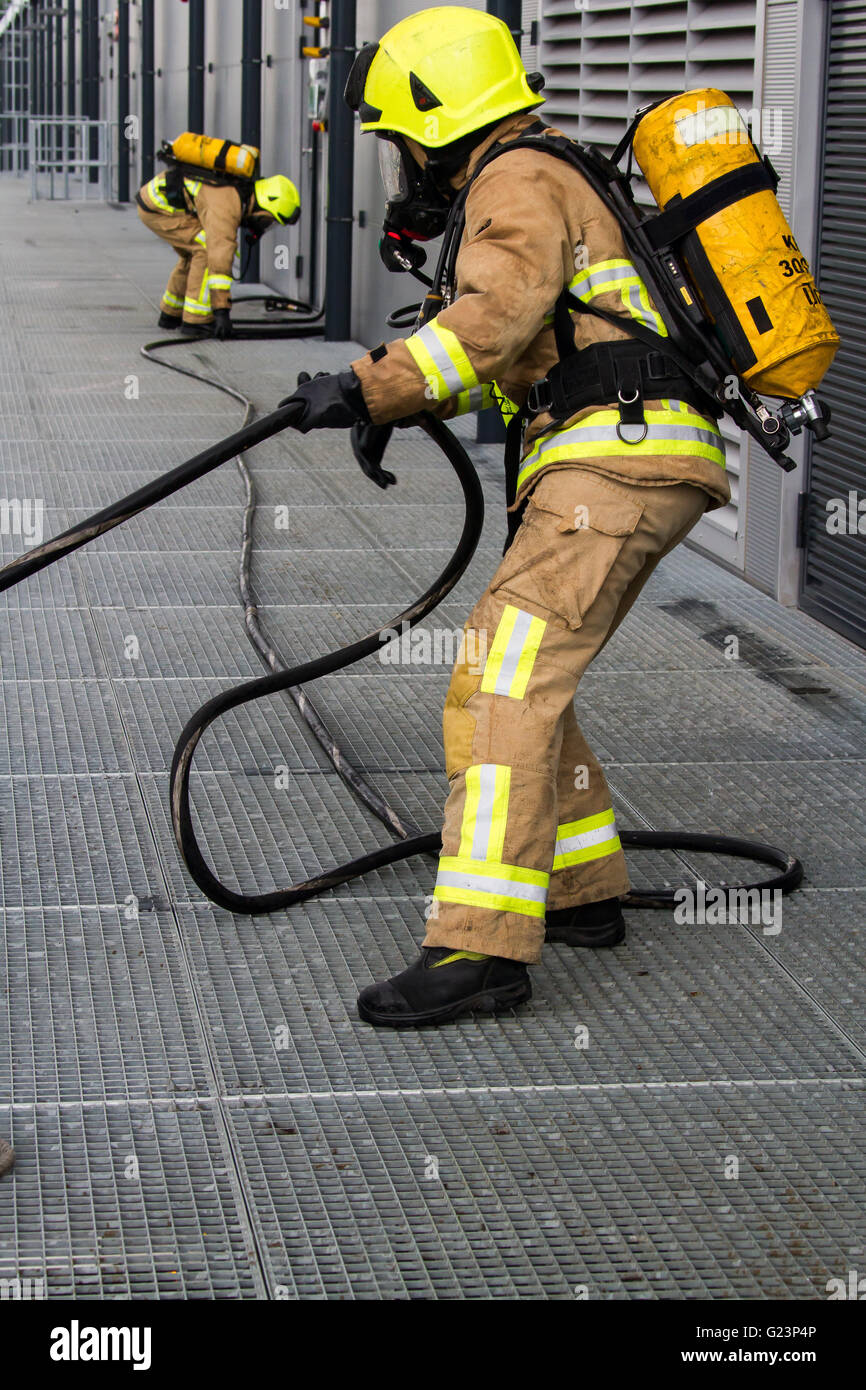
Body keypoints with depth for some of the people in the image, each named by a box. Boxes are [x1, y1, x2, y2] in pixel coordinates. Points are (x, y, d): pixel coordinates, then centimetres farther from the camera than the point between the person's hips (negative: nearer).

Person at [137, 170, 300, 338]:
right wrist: (222, 311, -35)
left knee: (194, 253, 18)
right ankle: (196, 319, -12)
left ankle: (171, 314, 30)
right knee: (208, 249, -16)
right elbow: (220, 256, -33)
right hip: (157, 208, -10)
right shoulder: (227, 206, -26)